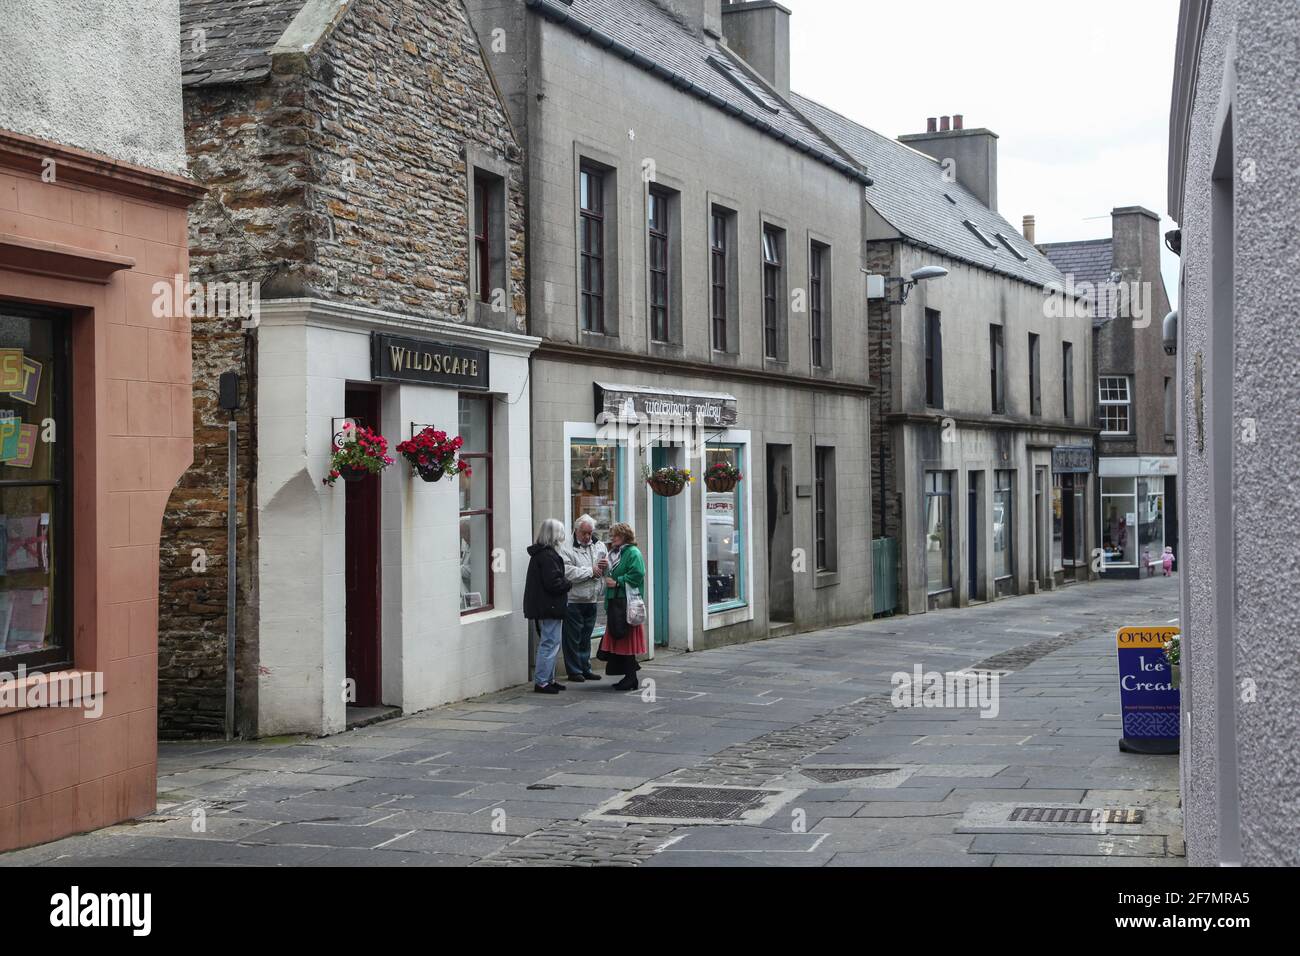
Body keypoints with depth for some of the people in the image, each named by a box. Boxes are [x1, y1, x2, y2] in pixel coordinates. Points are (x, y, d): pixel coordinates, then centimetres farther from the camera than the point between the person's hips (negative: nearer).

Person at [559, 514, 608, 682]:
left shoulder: (599, 546, 12)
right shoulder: (567, 548, -9)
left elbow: (611, 566, 21)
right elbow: (568, 573, -22)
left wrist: (607, 564, -3)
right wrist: (591, 571, -14)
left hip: (591, 601, 6)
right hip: (574, 601, -6)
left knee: (586, 638, 15)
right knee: (573, 638, 1)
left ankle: (585, 669, 23)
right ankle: (574, 671, 9)